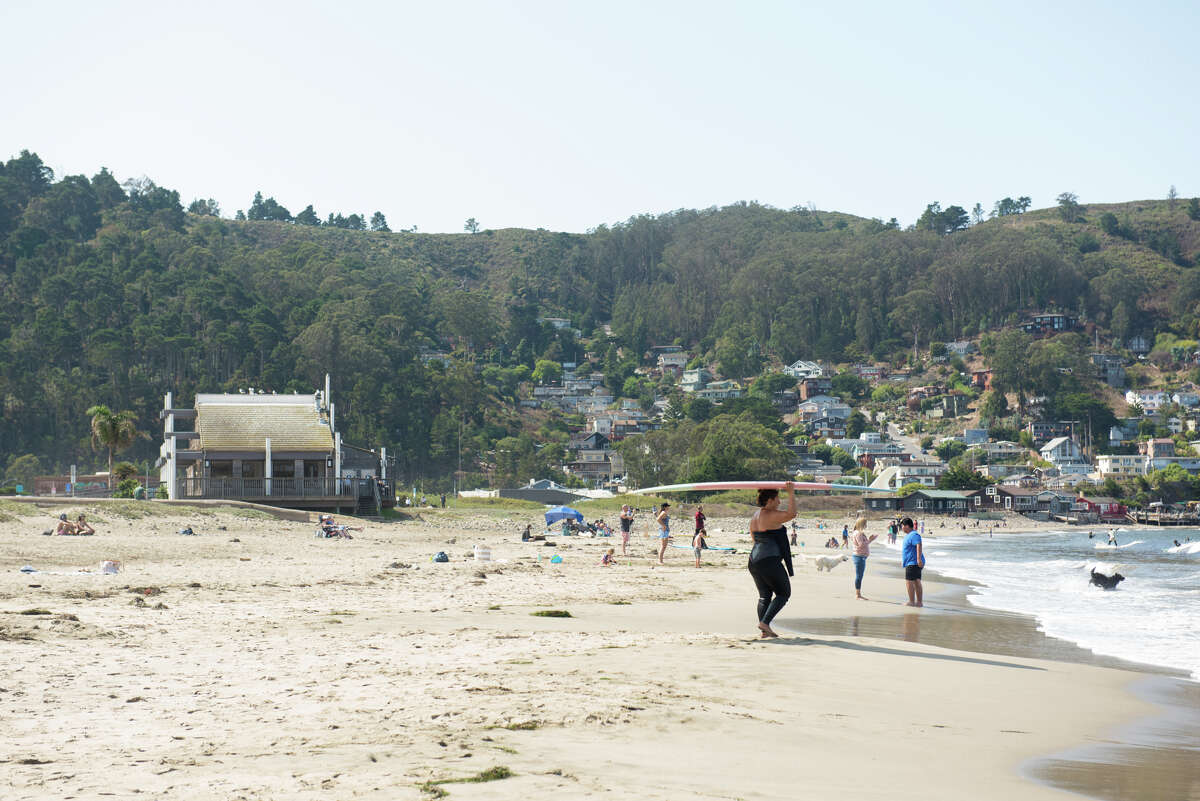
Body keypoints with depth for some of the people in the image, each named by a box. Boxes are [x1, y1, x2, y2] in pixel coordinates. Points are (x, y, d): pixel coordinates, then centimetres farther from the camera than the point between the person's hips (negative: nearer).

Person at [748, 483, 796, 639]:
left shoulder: (755, 517, 15)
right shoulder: (771, 516, -13)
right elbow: (791, 514, -24)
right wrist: (791, 493, -17)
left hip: (754, 560, 9)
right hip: (770, 561, -9)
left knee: (764, 595, 12)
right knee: (783, 593, 3)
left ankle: (763, 631, 4)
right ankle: (765, 622, -11)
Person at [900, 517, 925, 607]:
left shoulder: (914, 535, -16)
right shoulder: (908, 535, 19)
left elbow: (919, 546, -30)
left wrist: (919, 559, -39)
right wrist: (903, 559, 40)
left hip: (912, 563, -11)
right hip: (914, 563, 11)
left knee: (909, 581, -7)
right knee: (917, 582, 11)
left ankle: (911, 601, -5)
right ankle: (919, 601, 13)